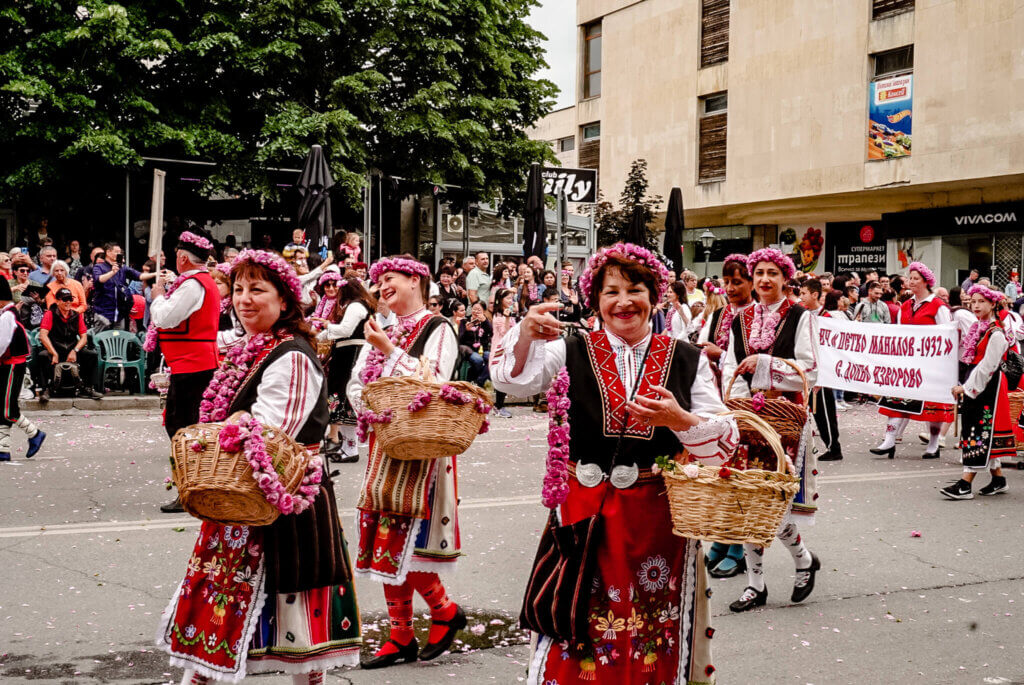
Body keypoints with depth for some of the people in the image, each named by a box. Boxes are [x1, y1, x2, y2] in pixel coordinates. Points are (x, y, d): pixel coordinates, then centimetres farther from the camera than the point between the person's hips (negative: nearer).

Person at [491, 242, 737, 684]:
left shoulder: (687, 360, 4)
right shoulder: (573, 352, 4)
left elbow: (725, 440, 0)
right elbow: (513, 381, -11)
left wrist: (679, 419, -19)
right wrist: (526, 334, -29)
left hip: (658, 515, 1)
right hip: (585, 510, 0)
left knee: (657, 637, 8)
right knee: (583, 621, 2)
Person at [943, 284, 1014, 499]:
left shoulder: (996, 334, -15)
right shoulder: (976, 328, 13)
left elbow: (987, 366, -19)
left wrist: (966, 387, -18)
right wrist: (962, 384, 9)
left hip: (988, 385, -9)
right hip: (974, 385, 9)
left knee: (981, 433, -9)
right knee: (982, 432, 13)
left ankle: (965, 484, -13)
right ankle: (998, 479, 23)